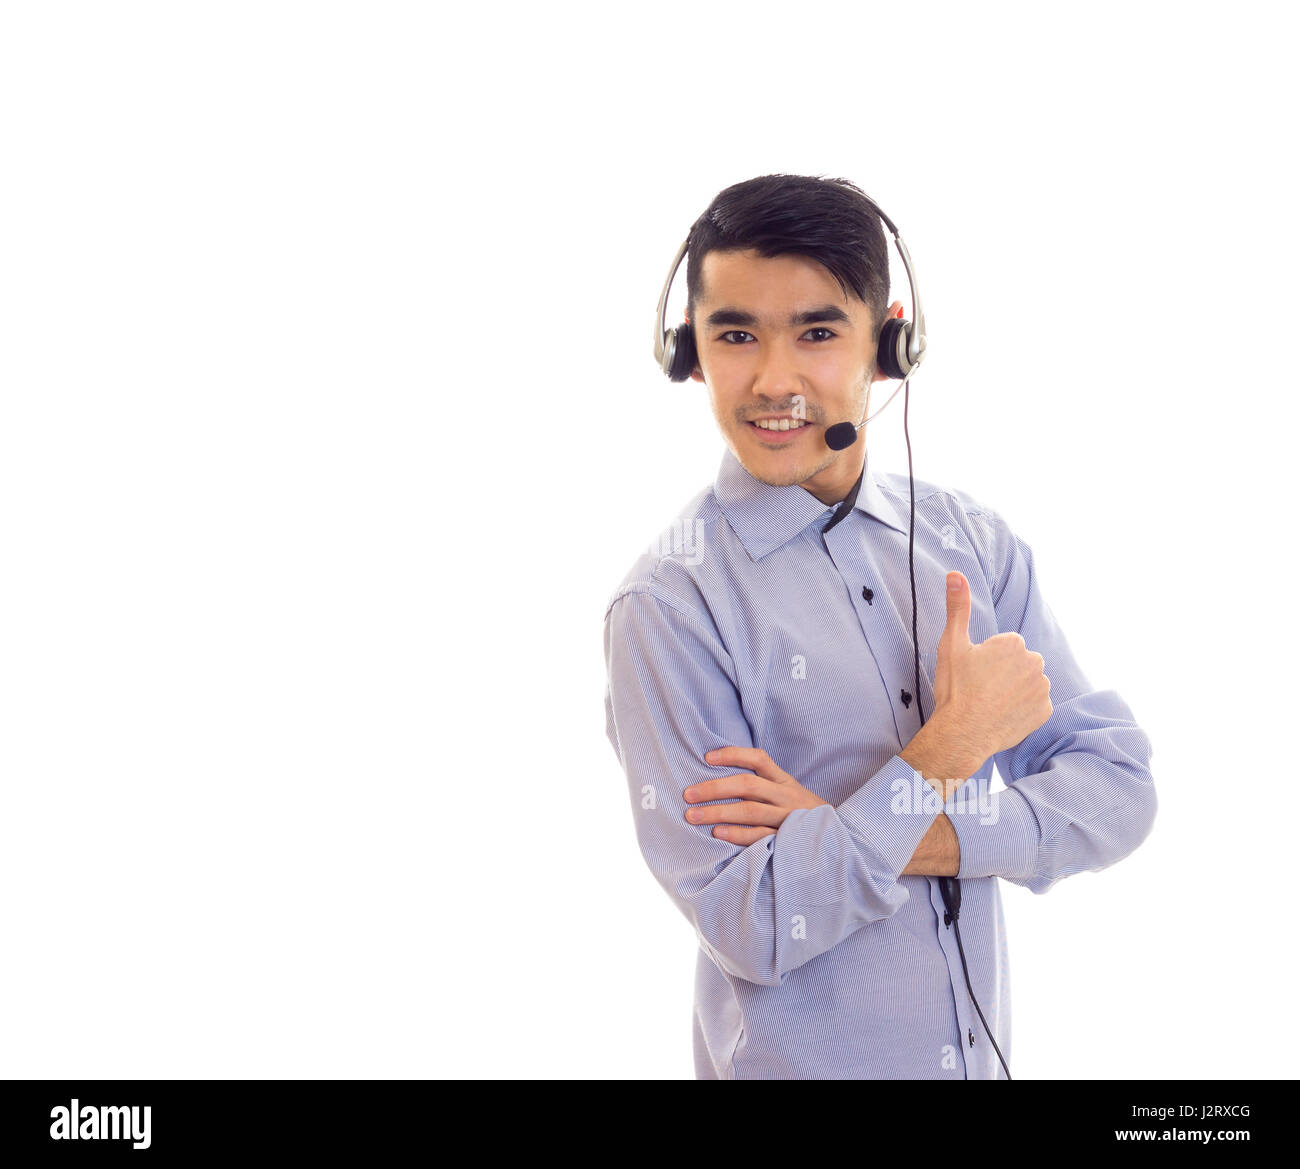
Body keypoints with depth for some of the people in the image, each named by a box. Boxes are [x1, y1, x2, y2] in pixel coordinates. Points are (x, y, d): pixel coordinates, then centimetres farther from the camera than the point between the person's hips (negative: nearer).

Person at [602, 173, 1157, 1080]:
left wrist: (887, 833, -20)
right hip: (796, 1059, -4)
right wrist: (949, 751, -21)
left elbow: (1120, 785, -7)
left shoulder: (976, 542, -4)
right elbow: (746, 925, -21)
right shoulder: (670, 606, -19)